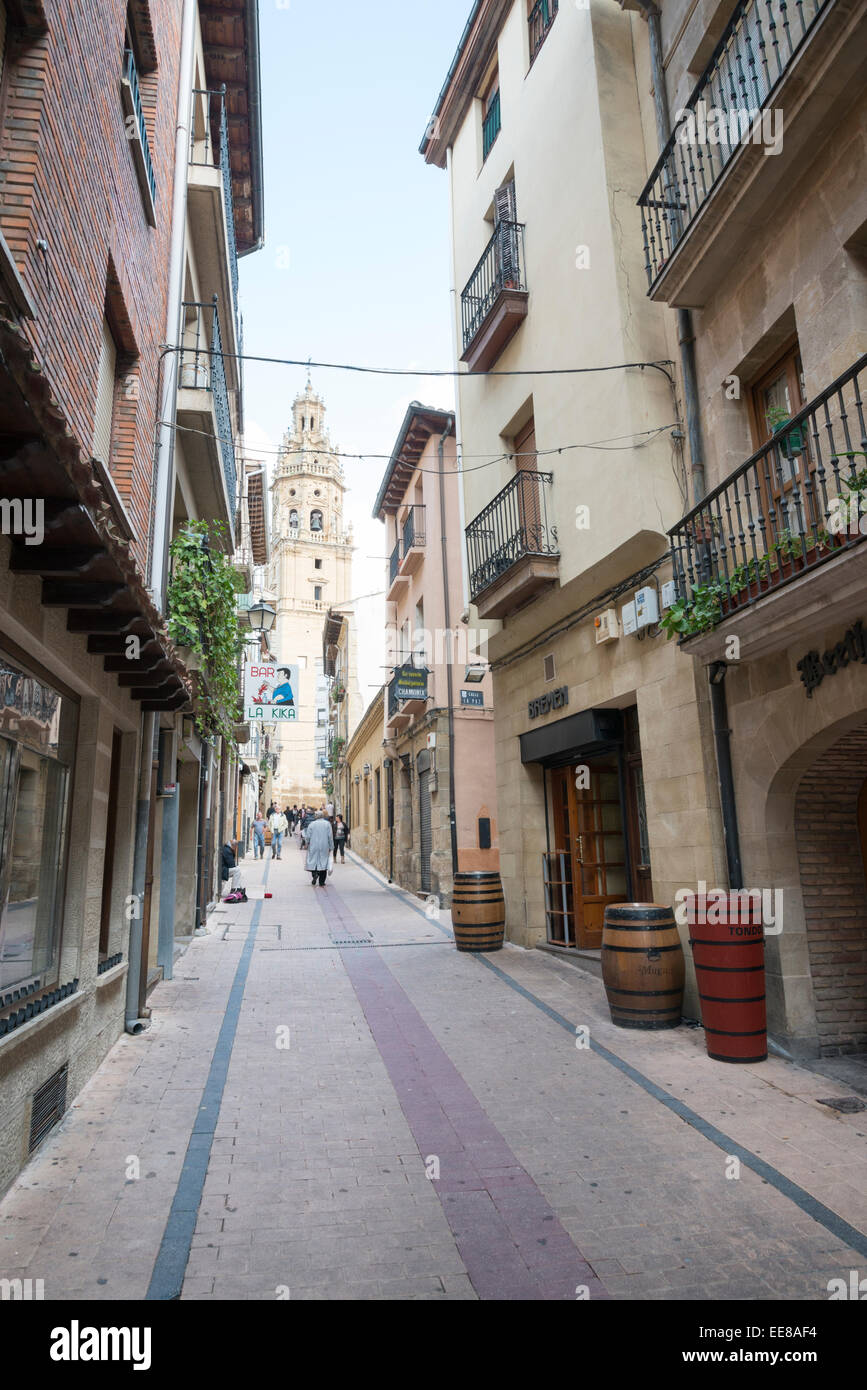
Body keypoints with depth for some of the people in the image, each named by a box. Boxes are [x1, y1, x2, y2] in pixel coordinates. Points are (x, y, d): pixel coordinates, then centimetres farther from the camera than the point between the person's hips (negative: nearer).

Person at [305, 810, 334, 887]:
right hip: (324, 847, 0)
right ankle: (321, 883, 7)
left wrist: (307, 844, 14)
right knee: (323, 862, 6)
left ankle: (314, 873, -21)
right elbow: (330, 836, -5)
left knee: (313, 861, 9)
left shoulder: (312, 824, -1)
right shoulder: (327, 824, -1)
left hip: (313, 847, 0)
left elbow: (307, 836, -2)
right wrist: (331, 847, 1)